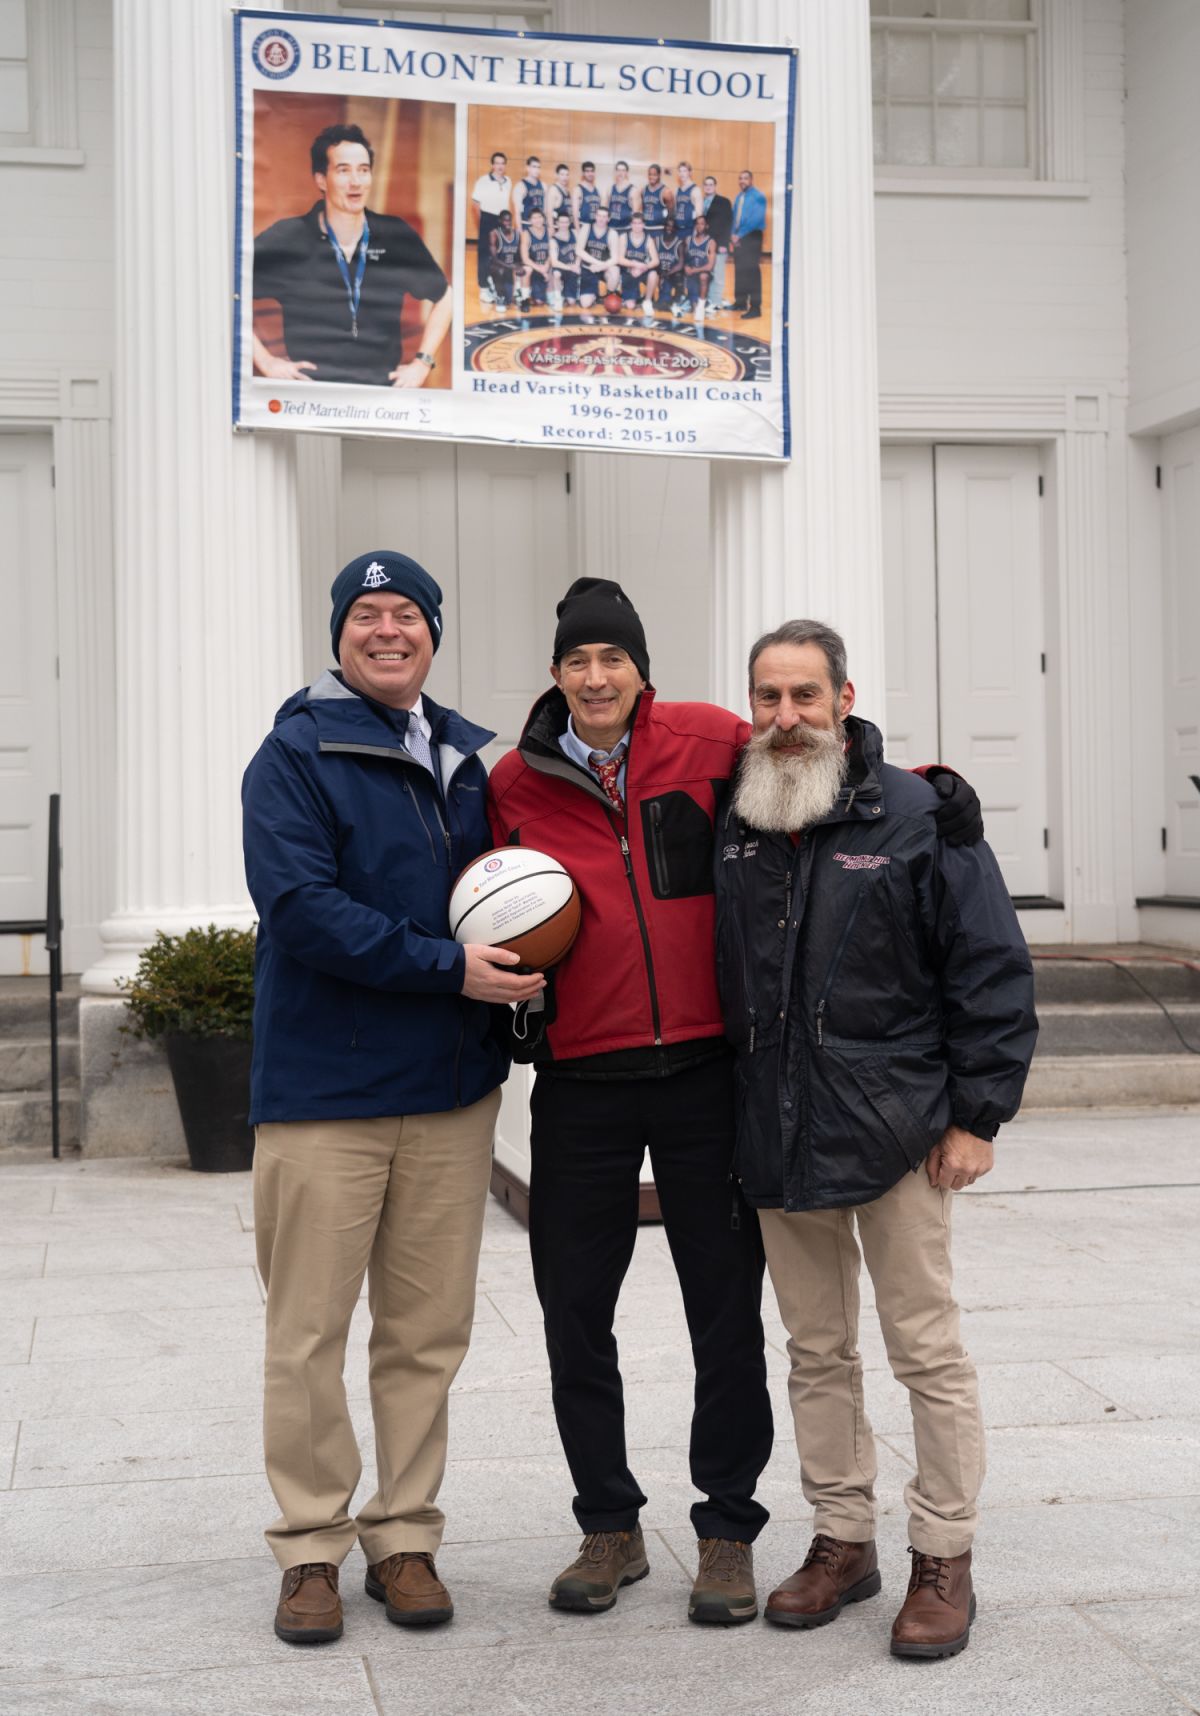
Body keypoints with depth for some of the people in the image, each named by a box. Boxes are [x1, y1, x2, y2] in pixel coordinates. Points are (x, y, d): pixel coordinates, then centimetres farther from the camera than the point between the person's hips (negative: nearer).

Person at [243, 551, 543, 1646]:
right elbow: (300, 905, -16)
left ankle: (405, 1537, 20)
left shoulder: (468, 761, 13)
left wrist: (512, 980, 4)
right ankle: (312, 1546, 14)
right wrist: (448, 968, -19)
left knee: (428, 1331, 9)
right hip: (323, 1088, -4)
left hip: (451, 1089, 5)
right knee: (310, 1332, 1)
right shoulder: (297, 755, -3)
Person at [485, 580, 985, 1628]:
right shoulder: (516, 784, 3)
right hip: (580, 1080, 2)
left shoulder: (708, 743, -1)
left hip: (702, 1069, -1)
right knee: (575, 1314, 9)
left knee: (726, 1313, 6)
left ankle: (728, 1531, 22)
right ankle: (610, 1528, 26)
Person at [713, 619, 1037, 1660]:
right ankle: (843, 1538, 26)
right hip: (776, 1138, 5)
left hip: (895, 1136, -5)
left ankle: (945, 1558, 13)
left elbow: (994, 970, -5)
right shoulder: (732, 825, 8)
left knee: (927, 1351, 2)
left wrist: (977, 1114, -9)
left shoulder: (918, 815, -6)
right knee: (817, 1351, 13)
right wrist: (728, 1119, 10)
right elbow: (711, 976, 16)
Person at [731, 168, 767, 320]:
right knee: (739, 271, 11)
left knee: (752, 271, -12)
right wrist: (734, 235, 3)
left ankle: (755, 307, -13)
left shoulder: (757, 196, -9)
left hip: (752, 238, -8)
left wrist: (740, 234, -16)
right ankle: (740, 302, 21)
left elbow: (757, 219, -18)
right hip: (739, 239, 8)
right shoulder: (738, 198, 16)